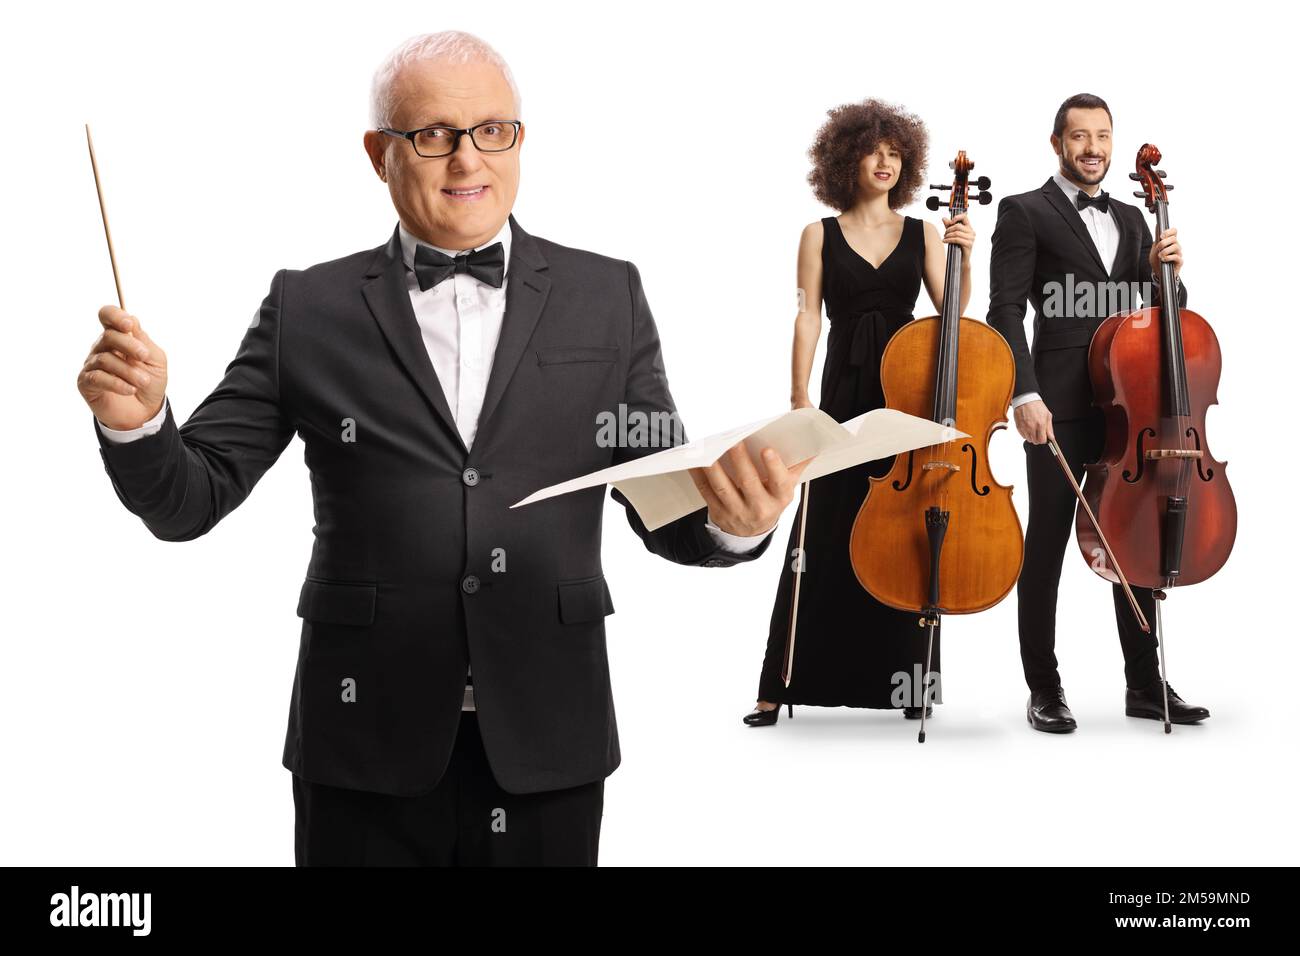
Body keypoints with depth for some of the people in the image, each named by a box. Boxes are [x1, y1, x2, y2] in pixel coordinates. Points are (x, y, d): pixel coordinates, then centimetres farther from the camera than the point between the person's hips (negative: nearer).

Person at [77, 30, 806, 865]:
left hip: (546, 743, 1)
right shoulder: (309, 309, 2)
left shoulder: (607, 297, 4)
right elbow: (188, 502, 2)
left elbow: (664, 512, 3)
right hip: (367, 744, 0)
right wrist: (138, 419, -18)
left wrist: (734, 522, -18)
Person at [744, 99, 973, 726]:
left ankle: (905, 677, 13)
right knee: (824, 537, -2)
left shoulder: (922, 233, 9)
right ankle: (783, 684, 5)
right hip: (845, 394, -1)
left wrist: (964, 257, -15)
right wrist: (799, 399, -8)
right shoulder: (821, 235, 6)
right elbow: (808, 317, 0)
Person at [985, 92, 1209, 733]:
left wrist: (1163, 273, -3)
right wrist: (1025, 394, -21)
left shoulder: (1131, 220, 18)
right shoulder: (1024, 213, 0)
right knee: (1047, 546, 3)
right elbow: (1006, 313, -9)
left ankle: (1145, 685, 21)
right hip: (1061, 408, -6)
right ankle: (1044, 690, 12)